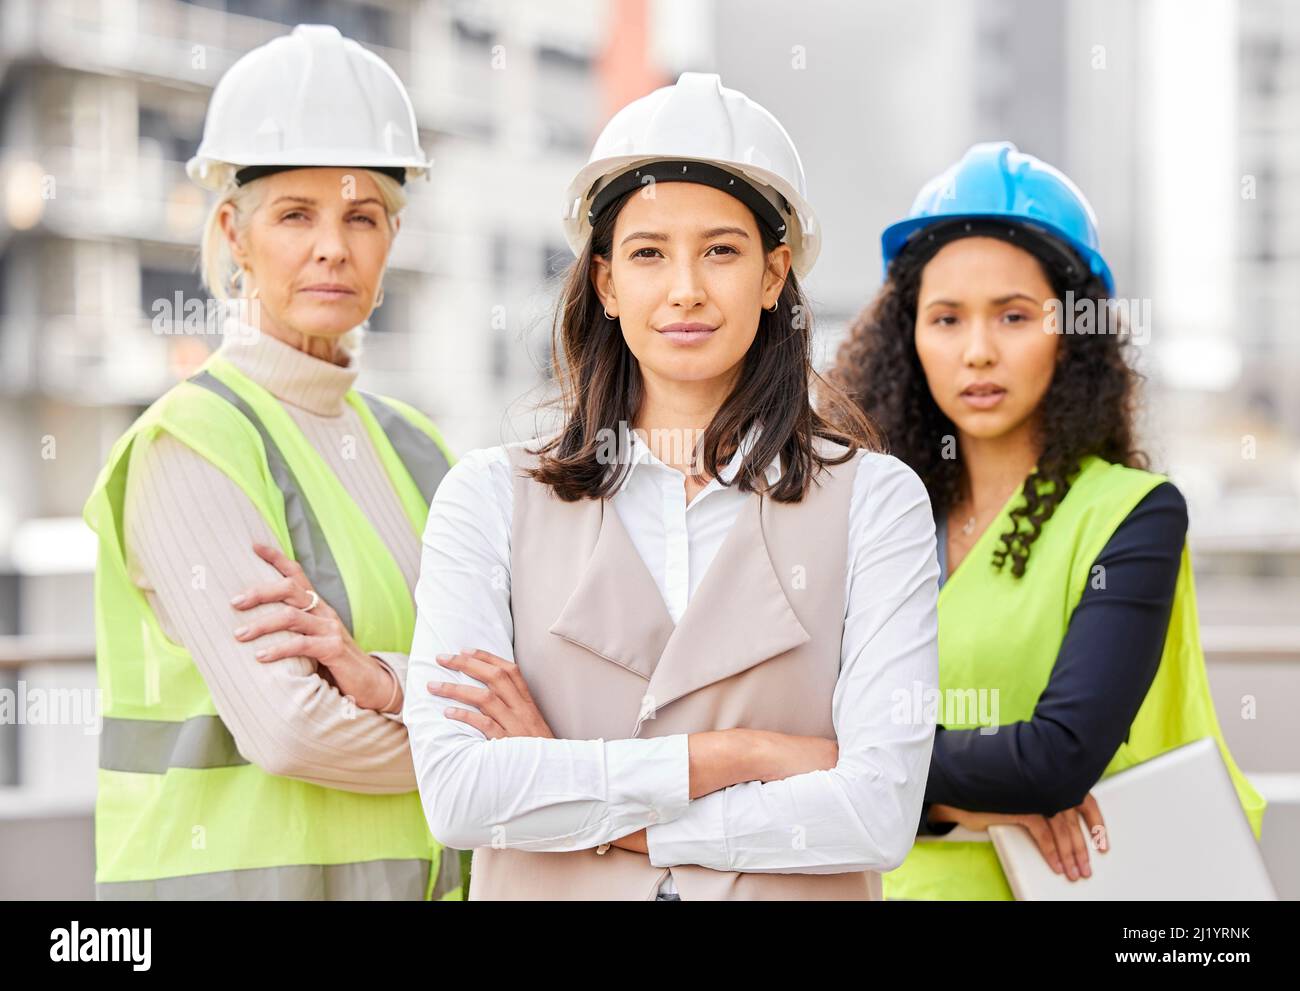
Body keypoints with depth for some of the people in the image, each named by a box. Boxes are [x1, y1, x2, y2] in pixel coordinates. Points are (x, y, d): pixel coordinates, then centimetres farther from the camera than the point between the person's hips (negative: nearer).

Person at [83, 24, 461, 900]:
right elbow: (286, 729, -18)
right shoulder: (190, 446, -9)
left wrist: (383, 683, -16)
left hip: (417, 873, 6)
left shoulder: (409, 448, 11)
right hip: (246, 870, -6)